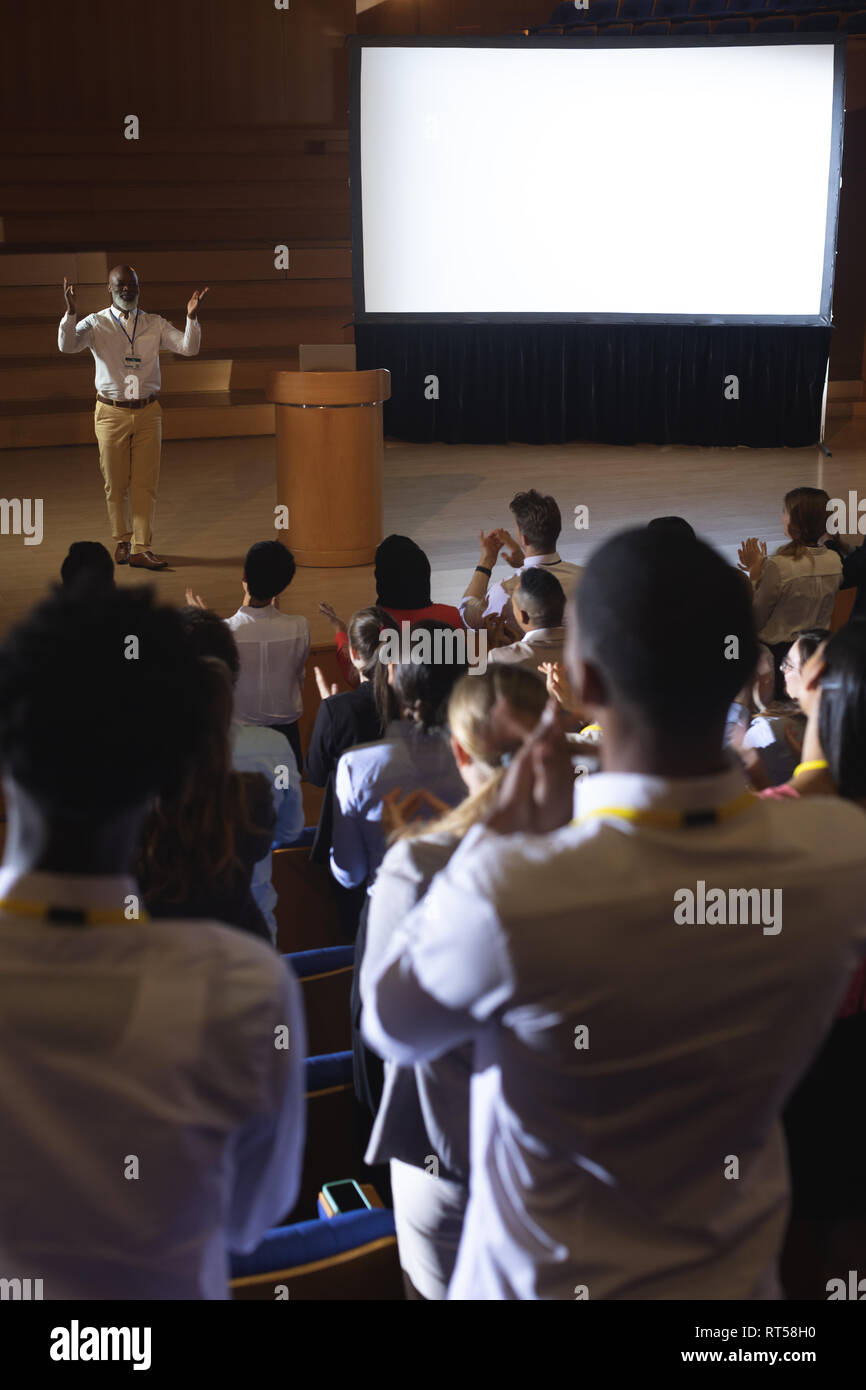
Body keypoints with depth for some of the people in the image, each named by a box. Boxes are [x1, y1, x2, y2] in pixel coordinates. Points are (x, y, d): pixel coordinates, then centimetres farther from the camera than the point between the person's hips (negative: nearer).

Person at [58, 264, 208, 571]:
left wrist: (191, 317, -19)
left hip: (147, 412, 1)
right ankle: (122, 540, 24)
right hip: (112, 413, -1)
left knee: (145, 483, 0)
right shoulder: (96, 324, 0)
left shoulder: (155, 325, 6)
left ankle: (141, 549, 3)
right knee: (115, 483, 7)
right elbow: (67, 345, -15)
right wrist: (70, 312, -30)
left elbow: (188, 348, -2)